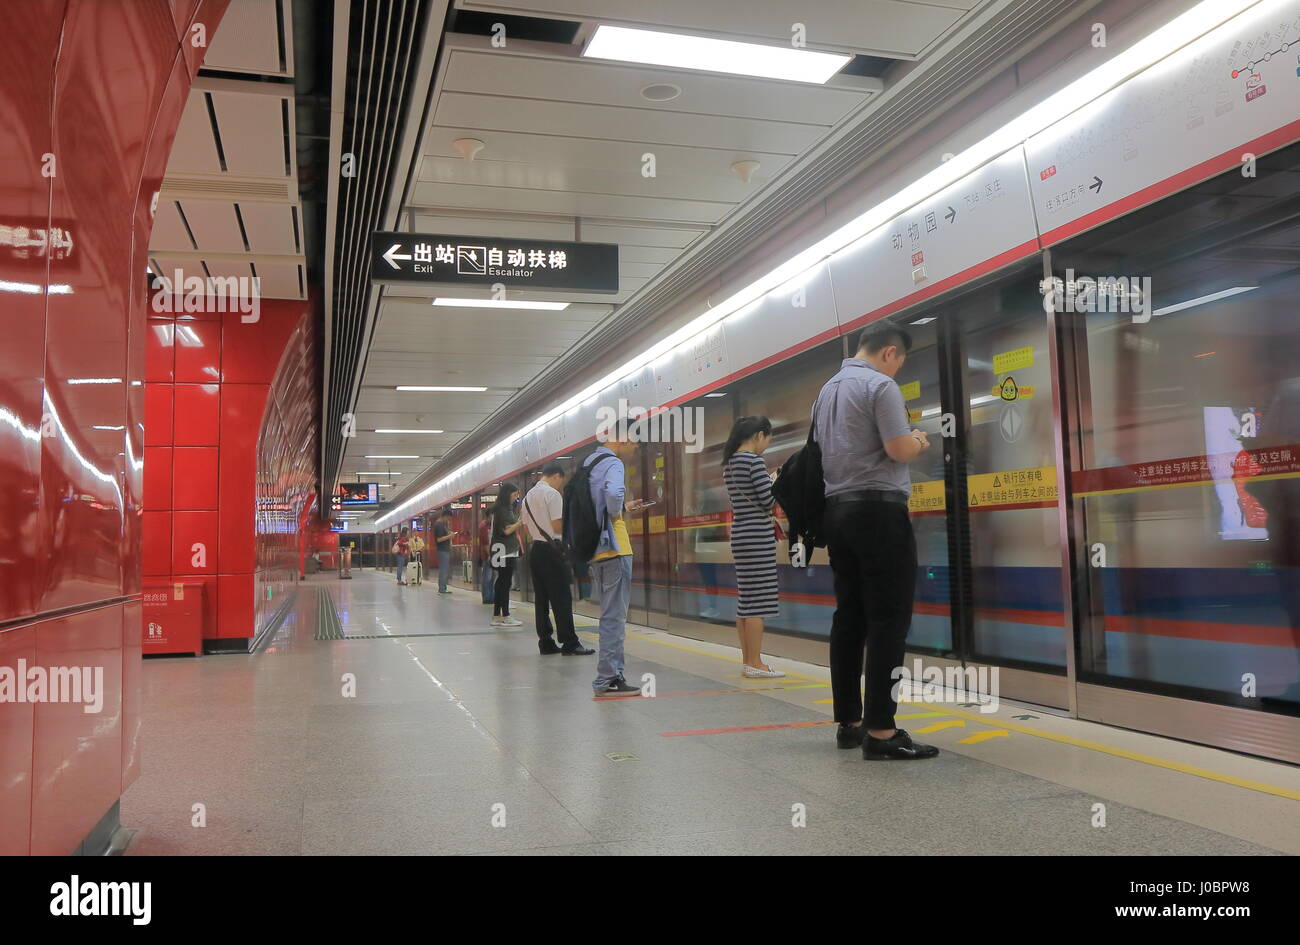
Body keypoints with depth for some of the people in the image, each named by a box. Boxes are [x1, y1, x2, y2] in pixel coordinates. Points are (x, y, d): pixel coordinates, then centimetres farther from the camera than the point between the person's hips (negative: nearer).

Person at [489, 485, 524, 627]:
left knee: (502, 583, 8)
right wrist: (521, 522, -11)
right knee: (505, 583, -8)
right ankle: (505, 616, -6)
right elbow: (506, 530, -14)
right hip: (504, 551, -9)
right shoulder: (500, 509, -10)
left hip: (510, 551, 9)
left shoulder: (509, 509, 19)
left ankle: (496, 616, 10)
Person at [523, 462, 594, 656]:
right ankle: (569, 643, -5)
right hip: (551, 549, -8)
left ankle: (545, 643, 10)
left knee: (541, 597, 8)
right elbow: (558, 526, -15)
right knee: (561, 598, -6)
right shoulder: (552, 494, -11)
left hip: (535, 549, 8)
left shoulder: (528, 496, 15)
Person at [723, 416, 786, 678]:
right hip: (757, 537, -9)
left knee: (746, 600, 11)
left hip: (740, 535, 9)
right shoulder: (754, 460, -13)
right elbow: (769, 499, -14)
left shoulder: (729, 463, 14)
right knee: (758, 601, -5)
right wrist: (776, 480, 2)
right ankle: (755, 664, -3)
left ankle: (747, 661, 16)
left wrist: (768, 520, 20)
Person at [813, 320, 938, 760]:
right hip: (878, 507, -8)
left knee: (849, 617, 11)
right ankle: (880, 731, -8)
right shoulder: (881, 385, -9)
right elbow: (899, 449, -17)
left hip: (837, 508, 9)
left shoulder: (827, 390, 16)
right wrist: (918, 441, 5)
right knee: (888, 621, -7)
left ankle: (849, 722, 15)